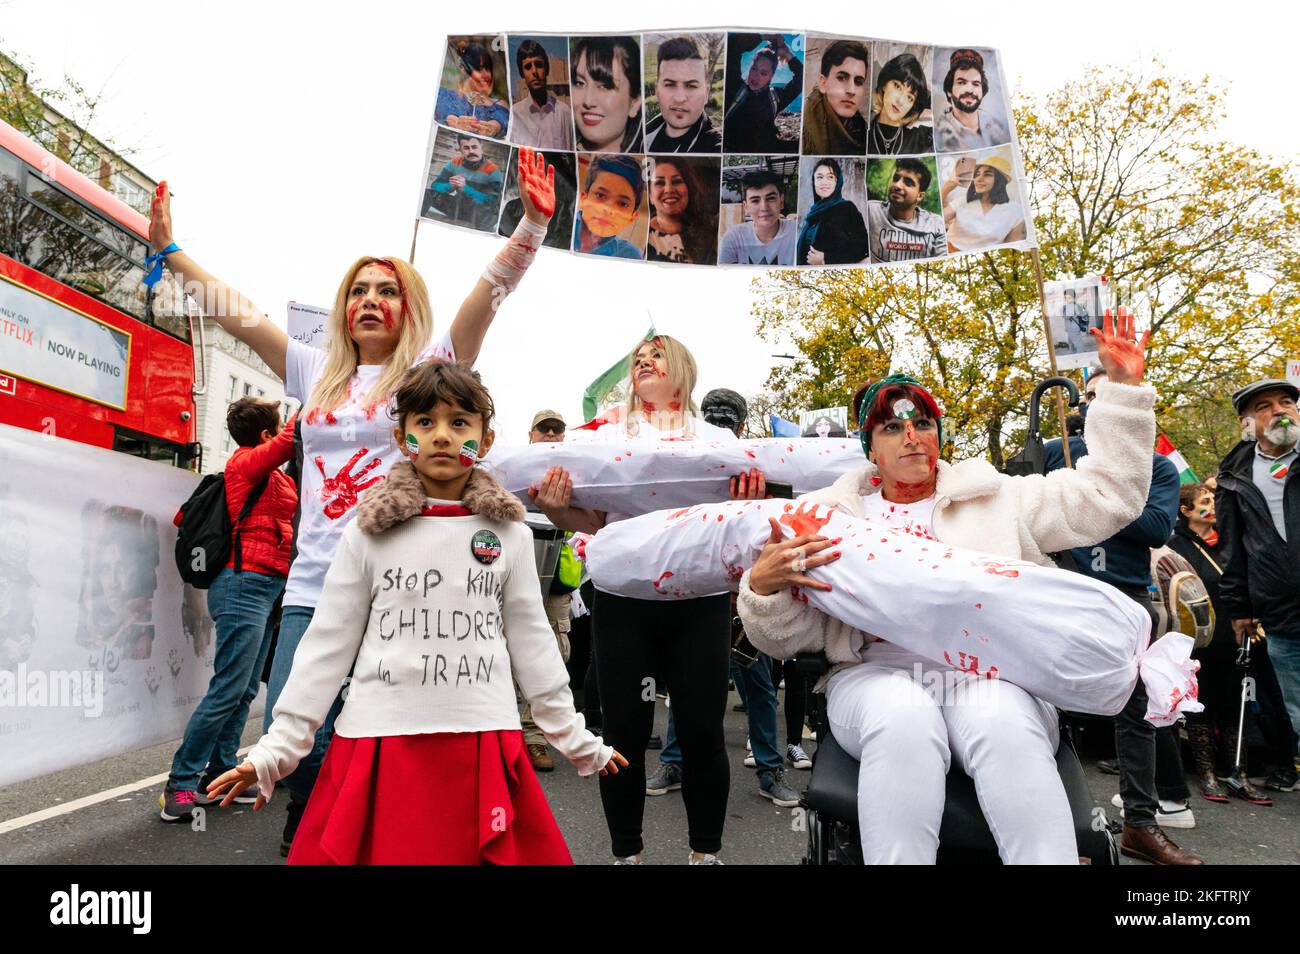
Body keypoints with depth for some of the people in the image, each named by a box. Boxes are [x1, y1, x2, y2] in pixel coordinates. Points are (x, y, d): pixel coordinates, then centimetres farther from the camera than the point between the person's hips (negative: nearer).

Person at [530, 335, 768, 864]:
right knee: (624, 729, 4)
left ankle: (706, 851, 22)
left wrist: (754, 502, -13)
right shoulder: (609, 435, 12)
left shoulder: (719, 437, 12)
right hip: (624, 597, 0)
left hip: (701, 599, 0)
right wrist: (556, 510, -13)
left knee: (702, 729, 3)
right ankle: (626, 853, 22)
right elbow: (593, 520, 7)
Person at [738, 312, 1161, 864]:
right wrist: (763, 586, -14)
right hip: (877, 672, 0)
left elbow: (1108, 497, 14)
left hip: (988, 668, 1)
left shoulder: (994, 498, 18)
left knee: (1007, 729, -34)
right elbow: (786, 638, 10)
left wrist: (1125, 388, 9)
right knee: (904, 723, -35)